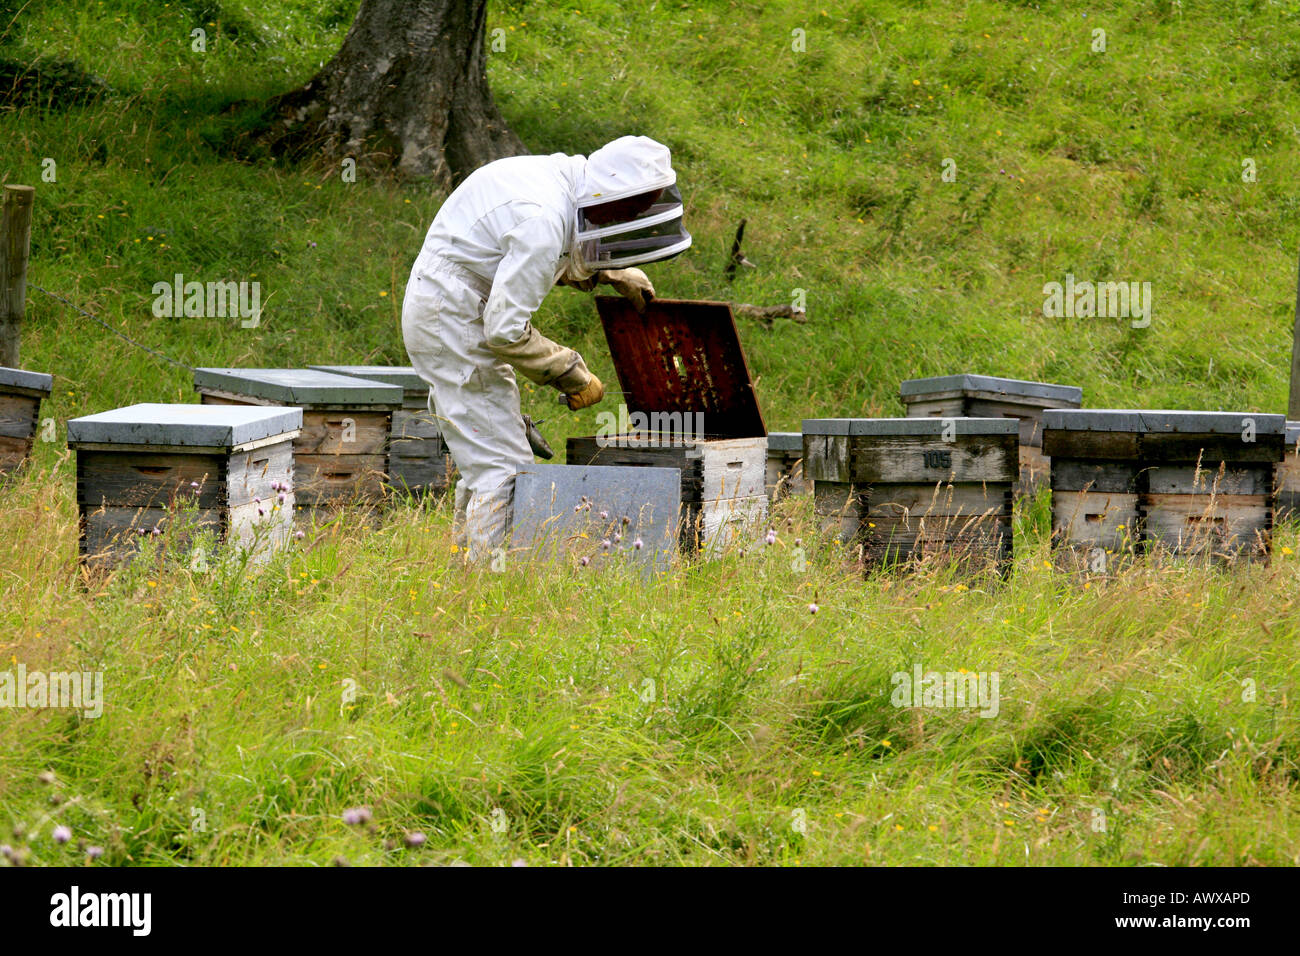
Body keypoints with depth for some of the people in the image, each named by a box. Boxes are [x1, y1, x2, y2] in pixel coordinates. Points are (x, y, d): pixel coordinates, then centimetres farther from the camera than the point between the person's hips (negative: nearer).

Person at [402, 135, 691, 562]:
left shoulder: (559, 176, 4)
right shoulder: (544, 220, -26)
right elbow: (506, 330, -25)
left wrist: (611, 274, 14)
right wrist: (571, 373, -14)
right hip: (455, 319, -10)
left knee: (483, 462, 17)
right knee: (503, 466, -12)